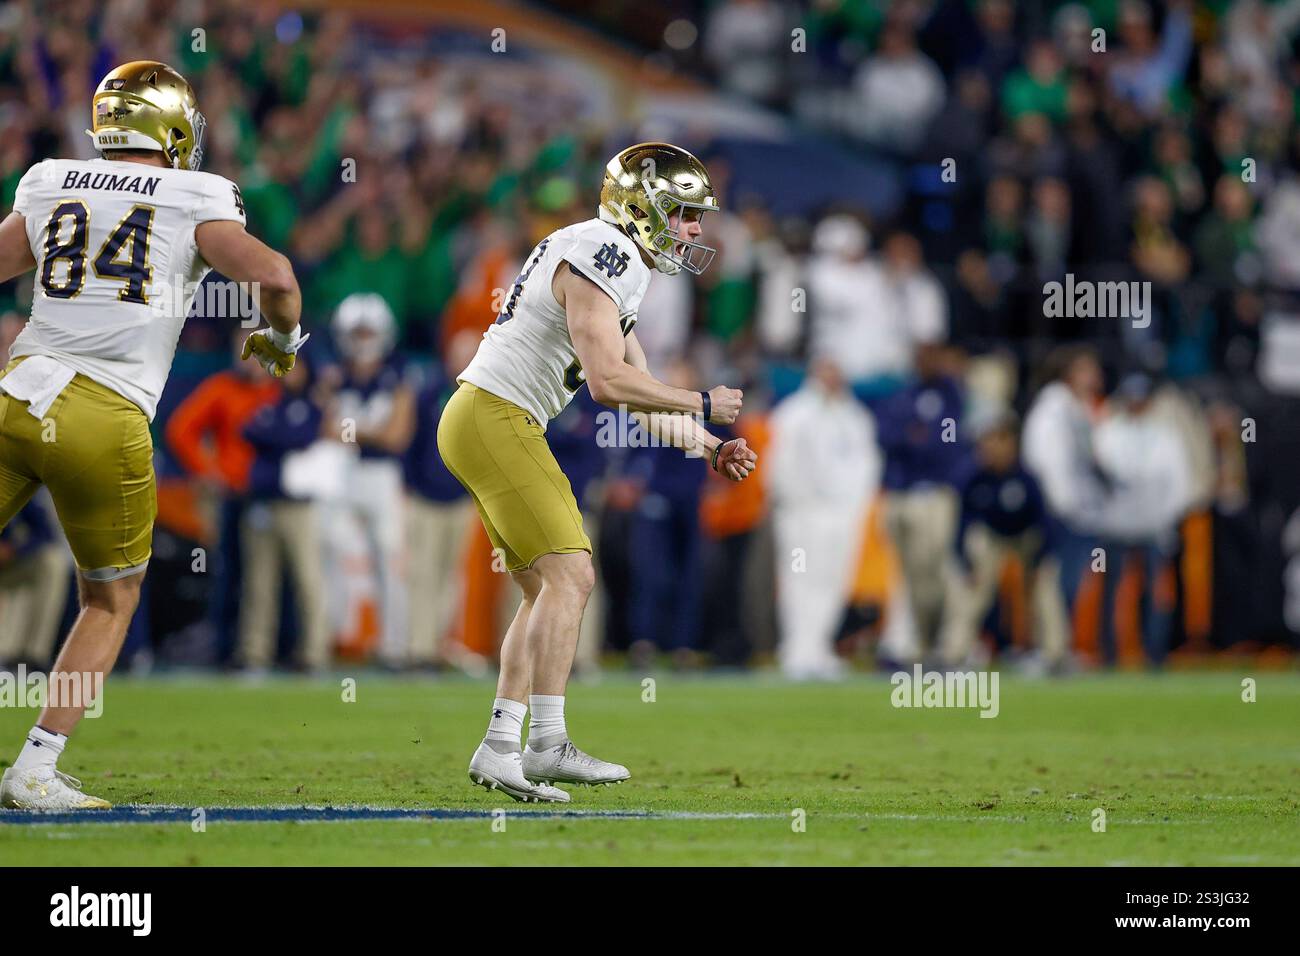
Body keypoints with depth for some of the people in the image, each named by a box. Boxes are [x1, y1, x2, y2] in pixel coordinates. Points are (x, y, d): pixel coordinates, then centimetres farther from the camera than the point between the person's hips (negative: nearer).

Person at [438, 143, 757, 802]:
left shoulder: (617, 265, 17)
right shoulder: (598, 259, -15)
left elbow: (641, 397, 22)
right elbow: (608, 382, -23)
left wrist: (710, 449, 13)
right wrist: (703, 404, -12)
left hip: (484, 424, 10)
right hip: (495, 419, -10)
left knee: (546, 589, 12)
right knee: (569, 575, -13)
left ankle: (499, 748, 12)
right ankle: (547, 745, -15)